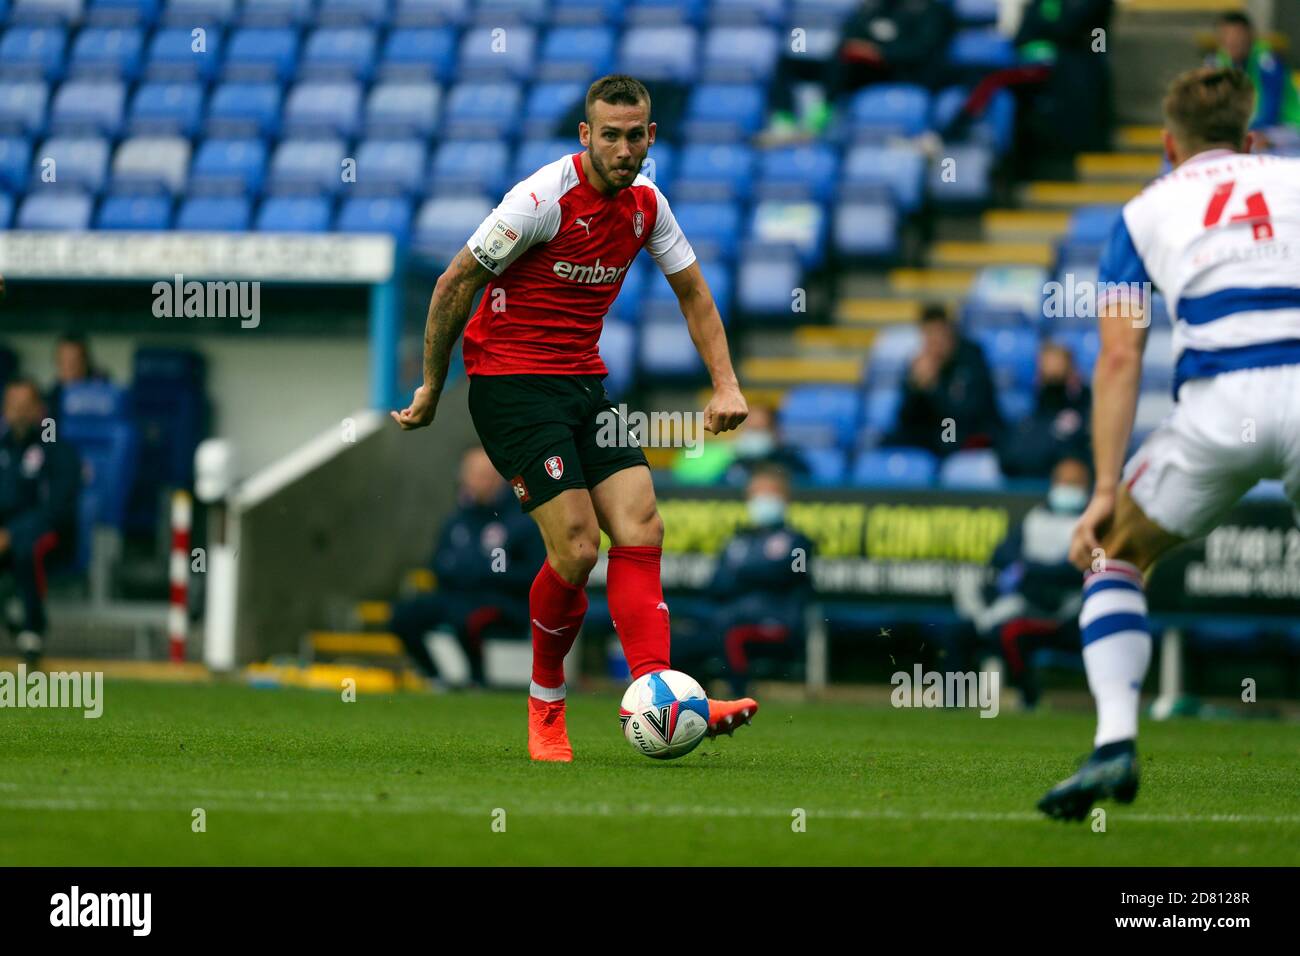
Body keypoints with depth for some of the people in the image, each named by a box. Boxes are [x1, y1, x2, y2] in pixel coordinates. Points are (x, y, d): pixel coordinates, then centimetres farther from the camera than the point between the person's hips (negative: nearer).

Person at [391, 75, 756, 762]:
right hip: (511, 381, -7)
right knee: (577, 548, -15)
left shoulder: (646, 204, 3)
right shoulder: (544, 198, -18)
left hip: (584, 382, 7)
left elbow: (692, 291, 16)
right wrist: (431, 388, -4)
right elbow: (456, 283, -10)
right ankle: (545, 705, 7)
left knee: (641, 530, -9)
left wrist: (725, 384, 5)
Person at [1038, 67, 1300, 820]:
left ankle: (1116, 741, 0)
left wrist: (1106, 491, 8)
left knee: (1113, 557, 20)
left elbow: (1120, 358, 11)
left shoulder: (1150, 208, 21)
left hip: (1219, 403, -1)